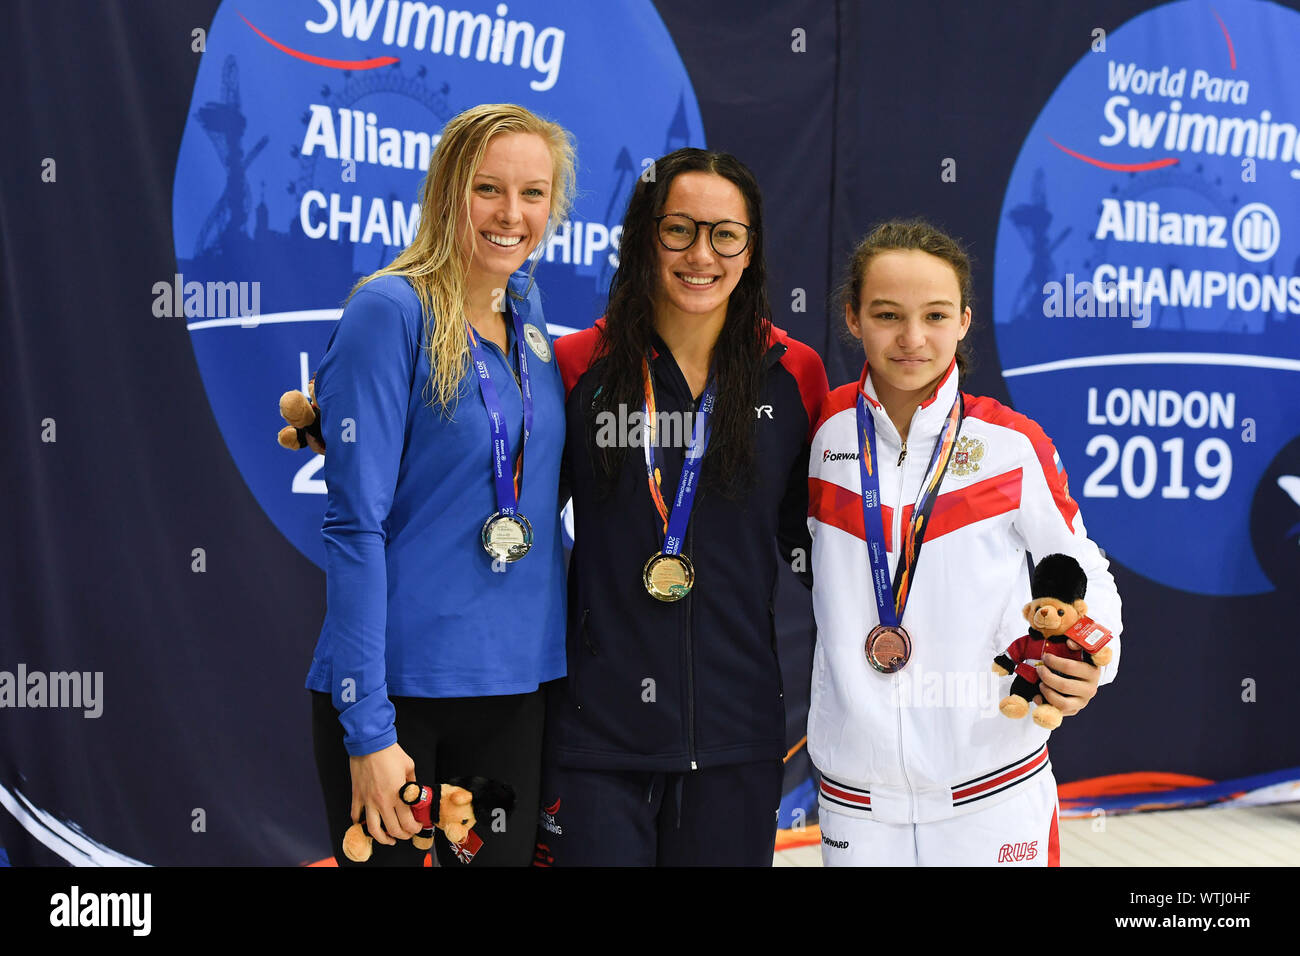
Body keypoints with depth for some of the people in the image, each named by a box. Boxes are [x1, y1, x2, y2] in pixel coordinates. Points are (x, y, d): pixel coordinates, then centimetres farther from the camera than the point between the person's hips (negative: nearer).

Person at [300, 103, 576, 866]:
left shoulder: (527, 316, 8)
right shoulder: (391, 312, -12)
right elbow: (355, 525, -15)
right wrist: (368, 728, -18)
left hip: (517, 687, 6)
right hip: (399, 689, -6)